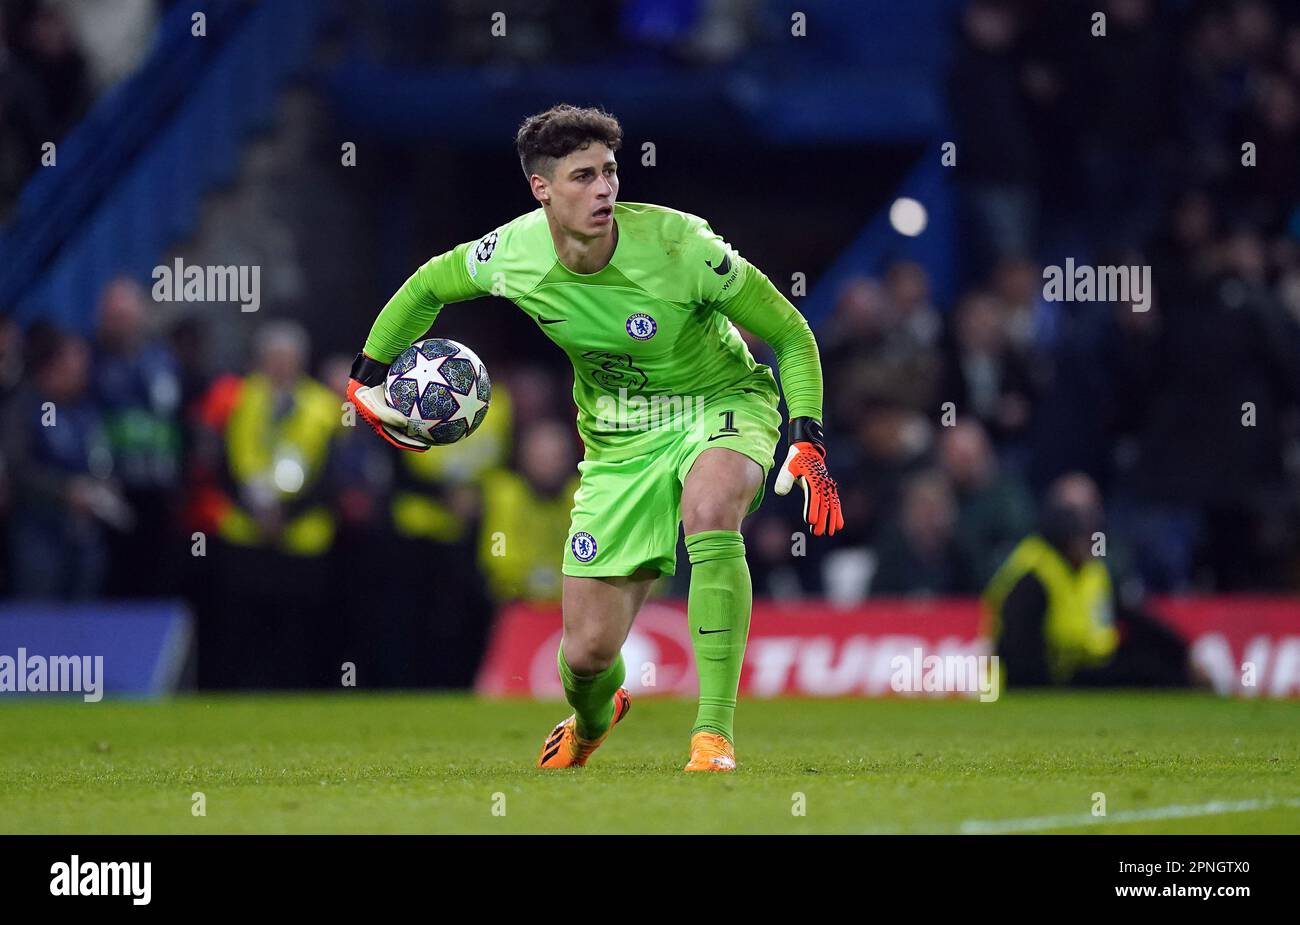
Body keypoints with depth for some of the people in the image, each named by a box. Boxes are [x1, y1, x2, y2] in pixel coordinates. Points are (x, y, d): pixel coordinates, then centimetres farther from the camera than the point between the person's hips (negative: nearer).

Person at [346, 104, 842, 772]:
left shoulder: (680, 246, -25)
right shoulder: (512, 255, -16)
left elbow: (791, 335, -14)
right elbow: (428, 287, 8)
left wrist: (807, 443, -25)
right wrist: (368, 376, 9)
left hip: (722, 401, -3)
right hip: (618, 438, 3)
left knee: (709, 509, -41)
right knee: (588, 651, -1)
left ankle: (715, 734, -35)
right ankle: (591, 719, 41)